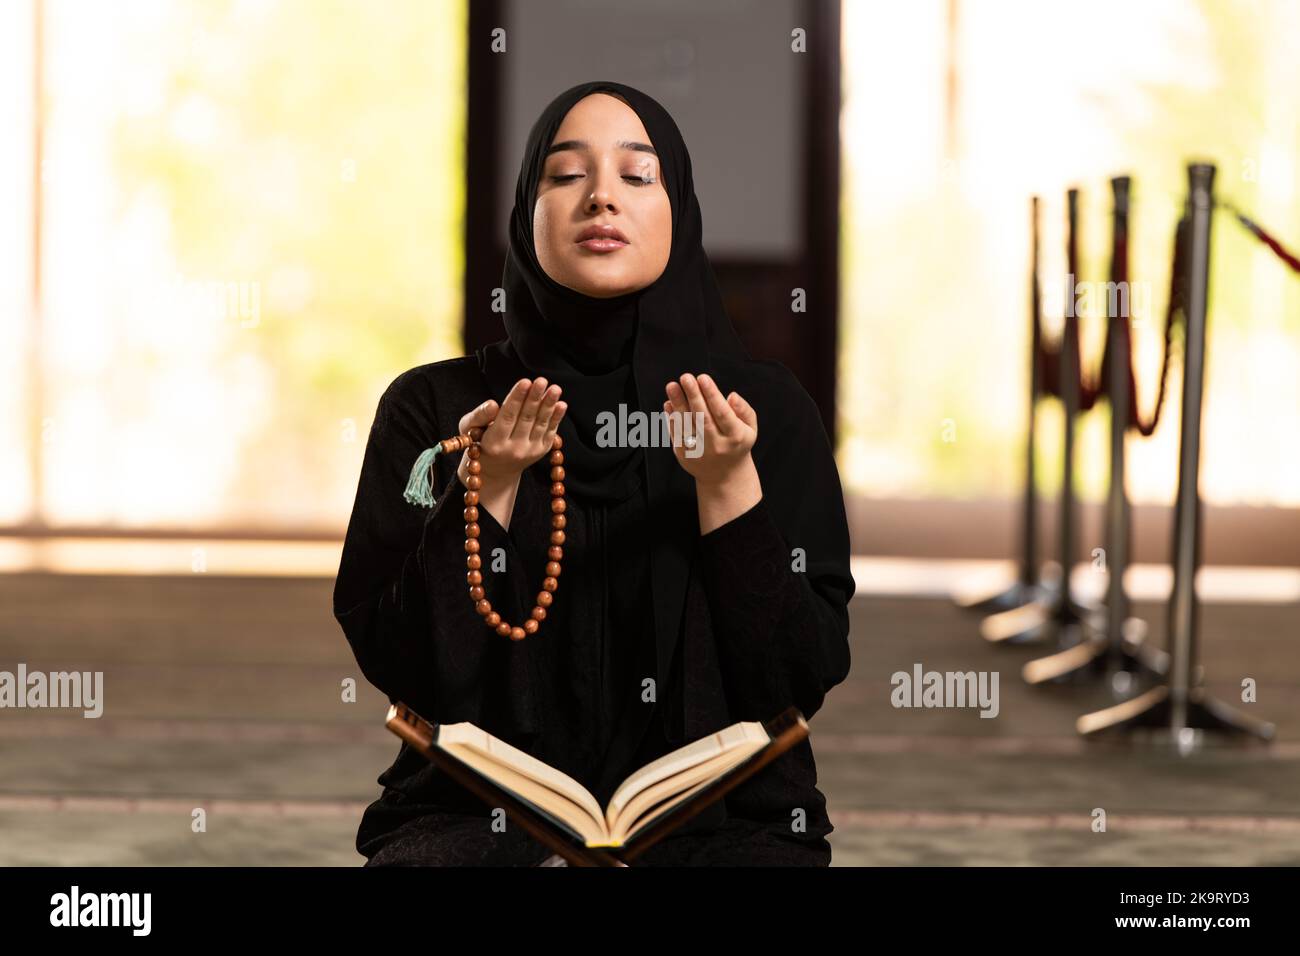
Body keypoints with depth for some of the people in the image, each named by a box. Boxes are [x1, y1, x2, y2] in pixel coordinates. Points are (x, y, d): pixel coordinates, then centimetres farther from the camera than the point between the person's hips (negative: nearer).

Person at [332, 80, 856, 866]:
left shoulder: (768, 408, 4)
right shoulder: (433, 407, 4)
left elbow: (805, 680, -3)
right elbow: (403, 671, -3)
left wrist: (728, 484, -14)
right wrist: (487, 486, -14)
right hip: (486, 818, -1)